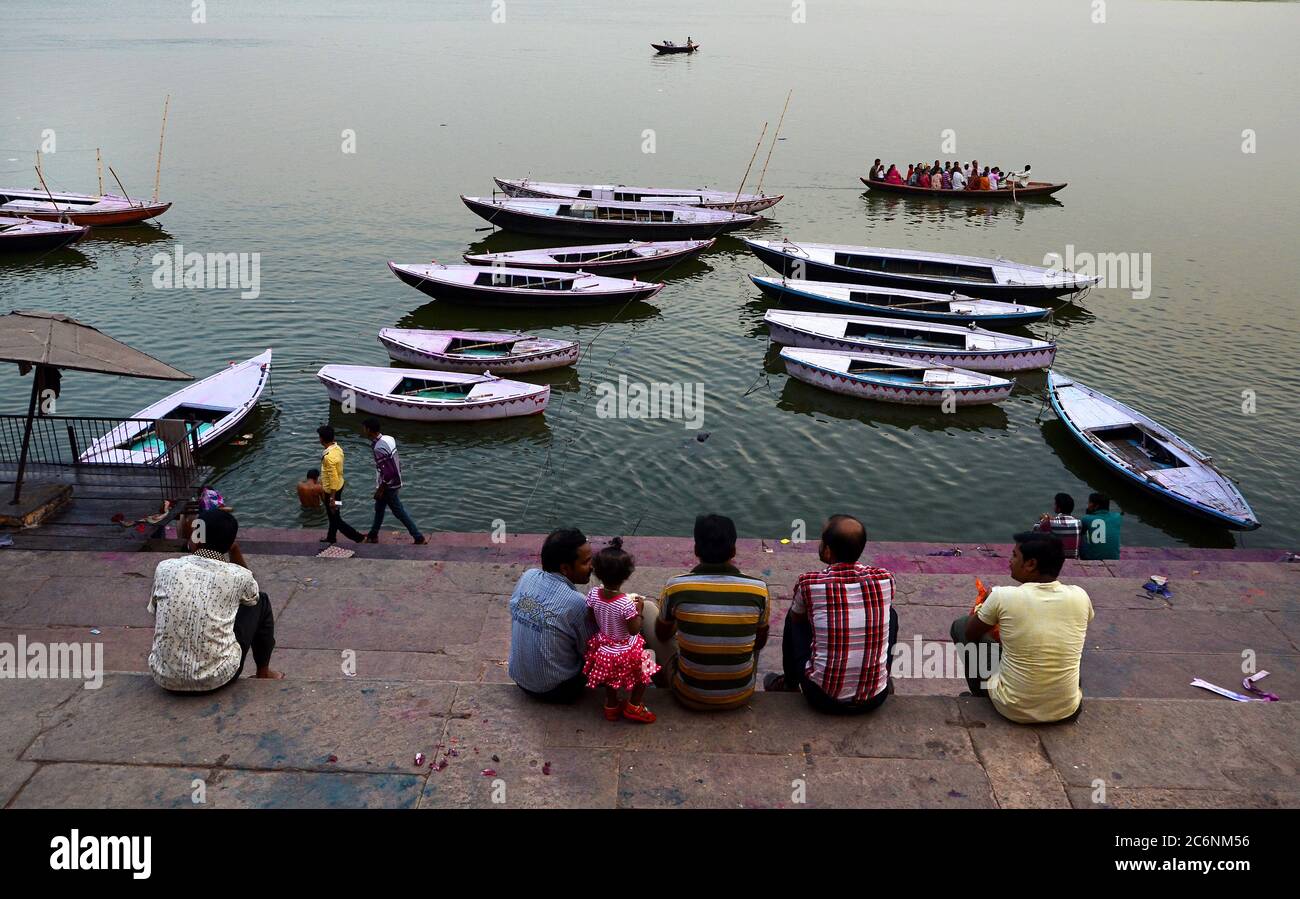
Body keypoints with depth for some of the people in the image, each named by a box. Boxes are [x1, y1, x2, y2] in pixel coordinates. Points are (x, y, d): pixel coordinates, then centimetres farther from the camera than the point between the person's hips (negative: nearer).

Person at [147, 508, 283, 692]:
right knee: (261, 601, 18)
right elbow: (252, 595, 19)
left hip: (165, 678, 2)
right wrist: (235, 551, 13)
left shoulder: (165, 568, -4)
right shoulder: (237, 575, -7)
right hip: (217, 678, -2)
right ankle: (263, 673, 35)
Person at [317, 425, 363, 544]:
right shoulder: (338, 448, -3)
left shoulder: (329, 457, -32)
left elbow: (333, 479, -29)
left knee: (335, 518, 5)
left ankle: (358, 537, 6)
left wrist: (332, 499, -22)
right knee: (333, 515, 26)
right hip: (339, 485, 9)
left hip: (332, 490, -9)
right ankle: (331, 537, 43)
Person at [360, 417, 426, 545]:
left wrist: (380, 489, -17)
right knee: (378, 508, 23)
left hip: (389, 486, -9)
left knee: (400, 513, 2)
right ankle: (373, 536, 37)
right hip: (395, 482, 9)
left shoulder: (379, 448, -29)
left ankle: (419, 538, 9)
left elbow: (388, 472, -28)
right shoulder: (387, 438, -1)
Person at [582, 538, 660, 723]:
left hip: (603, 648, 5)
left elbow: (593, 620, -5)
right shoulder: (626, 603, -35)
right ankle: (634, 706, 29)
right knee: (645, 670, 22)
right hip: (625, 651, -5)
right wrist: (639, 611, -11)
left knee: (610, 679, 31)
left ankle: (611, 707, 45)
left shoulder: (593, 595, -20)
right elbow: (634, 630, -23)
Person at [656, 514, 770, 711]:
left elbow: (662, 635, 5)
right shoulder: (758, 589, -13)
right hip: (740, 697, 1)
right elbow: (760, 643, 5)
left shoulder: (676, 587, -15)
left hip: (690, 697, -1)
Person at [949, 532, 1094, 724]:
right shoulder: (1080, 597, -8)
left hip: (1014, 711, -3)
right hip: (1067, 711, 3)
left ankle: (982, 699, 30)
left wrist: (982, 610, 25)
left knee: (960, 625, 16)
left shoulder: (1002, 596, -16)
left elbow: (971, 634, 3)